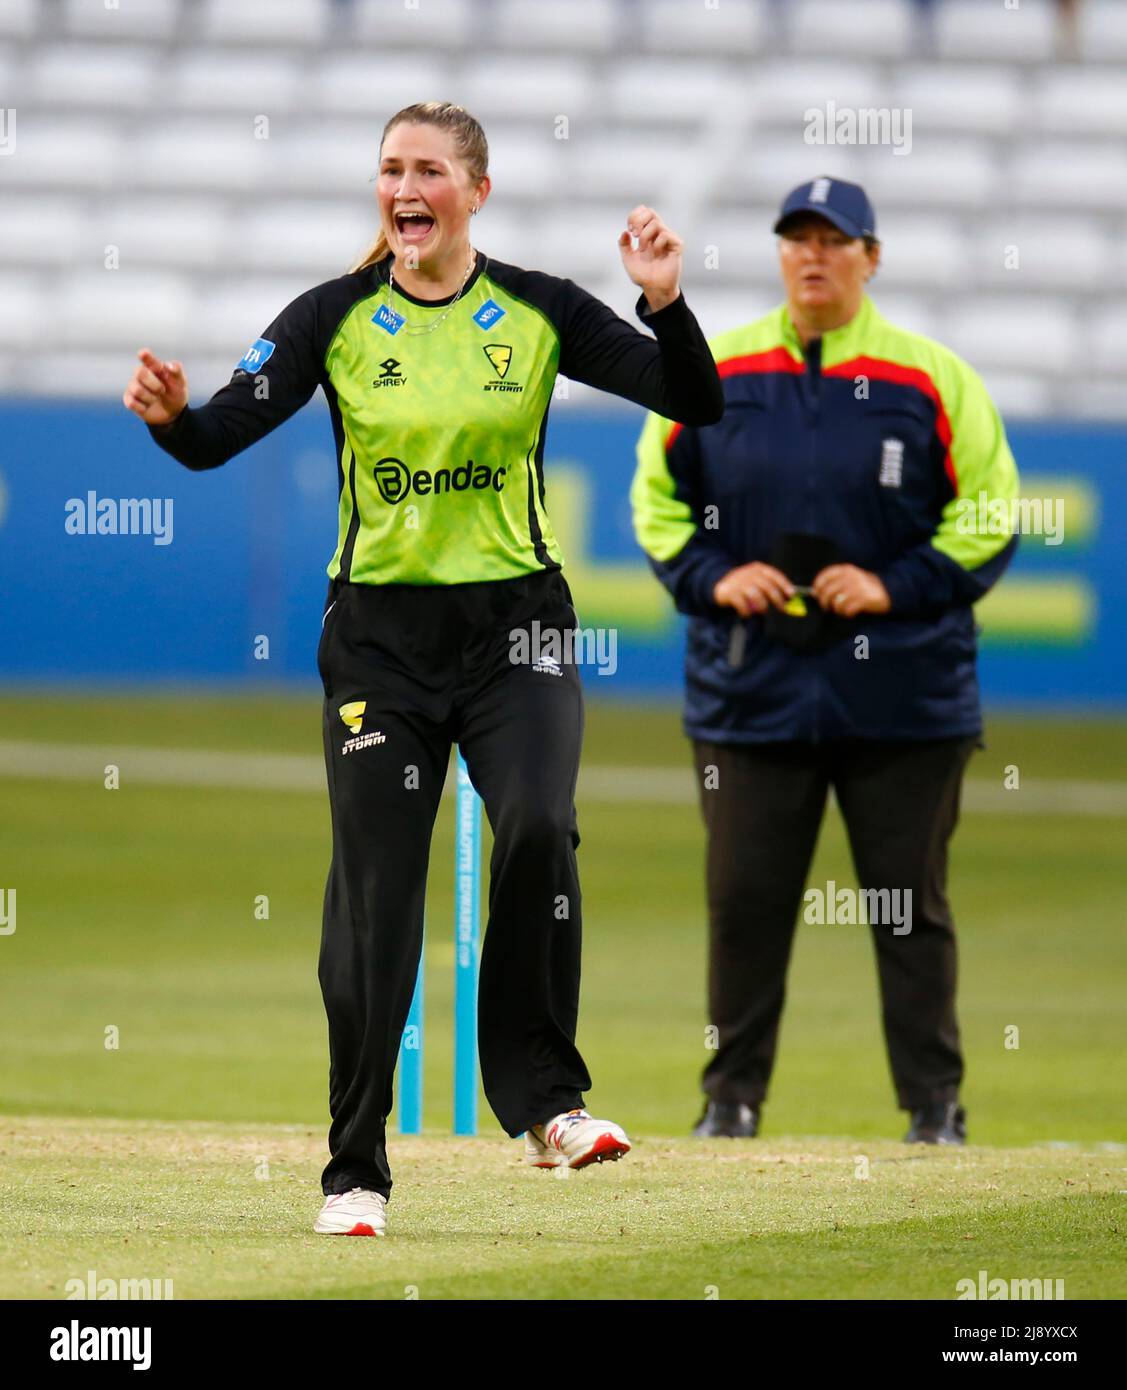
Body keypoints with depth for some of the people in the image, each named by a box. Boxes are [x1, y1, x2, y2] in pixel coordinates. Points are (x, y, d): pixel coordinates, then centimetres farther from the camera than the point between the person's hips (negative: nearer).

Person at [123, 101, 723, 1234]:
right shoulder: (335, 319, 0)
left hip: (514, 626, 0)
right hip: (381, 631, 0)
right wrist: (169, 413, -30)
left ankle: (543, 1098, -12)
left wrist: (664, 303, -19)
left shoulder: (539, 313, 1)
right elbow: (219, 436, -8)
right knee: (373, 894, -1)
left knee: (538, 828, -26)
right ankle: (355, 1172, 10)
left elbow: (697, 404, -2)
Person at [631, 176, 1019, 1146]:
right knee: (745, 899, 3)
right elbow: (658, 500, 13)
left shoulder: (933, 379, 1)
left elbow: (990, 520, 2)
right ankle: (734, 1095, 13)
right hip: (750, 692, 2)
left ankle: (934, 1103, 9)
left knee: (912, 905, 2)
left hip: (901, 695, -1)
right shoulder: (711, 372, 6)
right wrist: (712, 575, -4)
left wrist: (895, 585, -10)